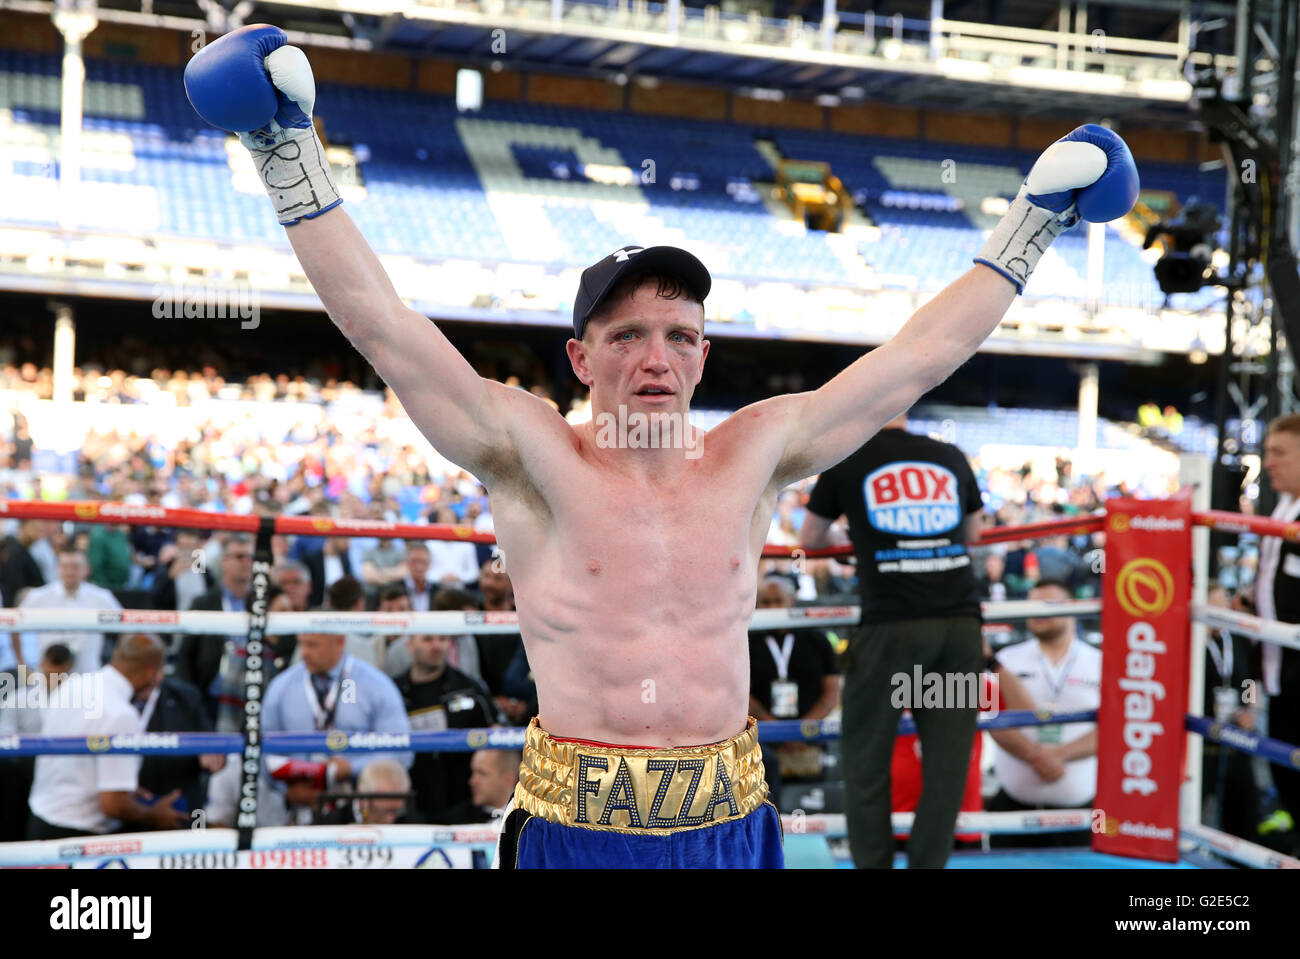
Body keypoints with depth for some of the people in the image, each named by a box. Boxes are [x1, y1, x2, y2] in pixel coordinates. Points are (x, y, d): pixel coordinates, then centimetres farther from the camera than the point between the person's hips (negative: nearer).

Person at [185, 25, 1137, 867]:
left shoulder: (753, 456, 4)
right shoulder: (533, 456, -4)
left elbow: (922, 355, 10)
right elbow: (379, 321, -10)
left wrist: (1033, 223, 14)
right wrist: (289, 151, -15)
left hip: (729, 825, 3)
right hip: (575, 829, -3)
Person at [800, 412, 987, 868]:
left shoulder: (847, 461, 7)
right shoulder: (951, 457, 14)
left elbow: (810, 538, 22)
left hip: (892, 625, -3)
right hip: (961, 621, 3)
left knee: (865, 759, 8)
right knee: (946, 761, 7)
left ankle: (873, 863, 9)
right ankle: (926, 864, 9)